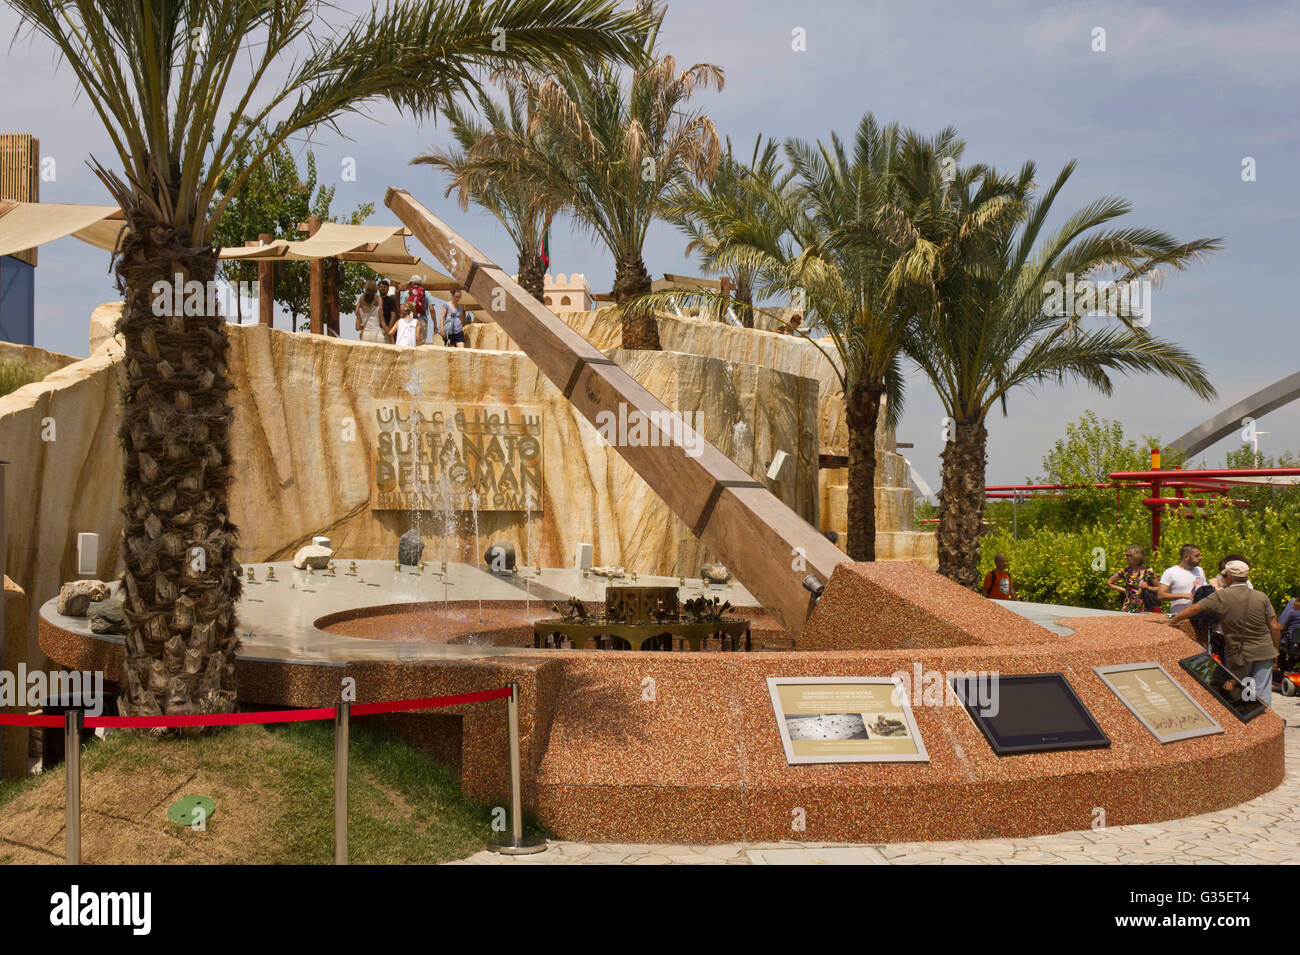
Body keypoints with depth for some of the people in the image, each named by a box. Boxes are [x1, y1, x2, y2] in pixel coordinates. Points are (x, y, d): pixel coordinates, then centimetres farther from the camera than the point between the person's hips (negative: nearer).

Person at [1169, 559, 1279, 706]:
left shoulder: (1221, 597, -10)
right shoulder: (1262, 597, -3)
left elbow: (1195, 608, -7)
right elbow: (1275, 628, -2)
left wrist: (1173, 620, 6)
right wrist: (1275, 649, 12)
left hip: (1237, 654, -1)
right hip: (1264, 652, 2)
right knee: (1262, 693, 5)